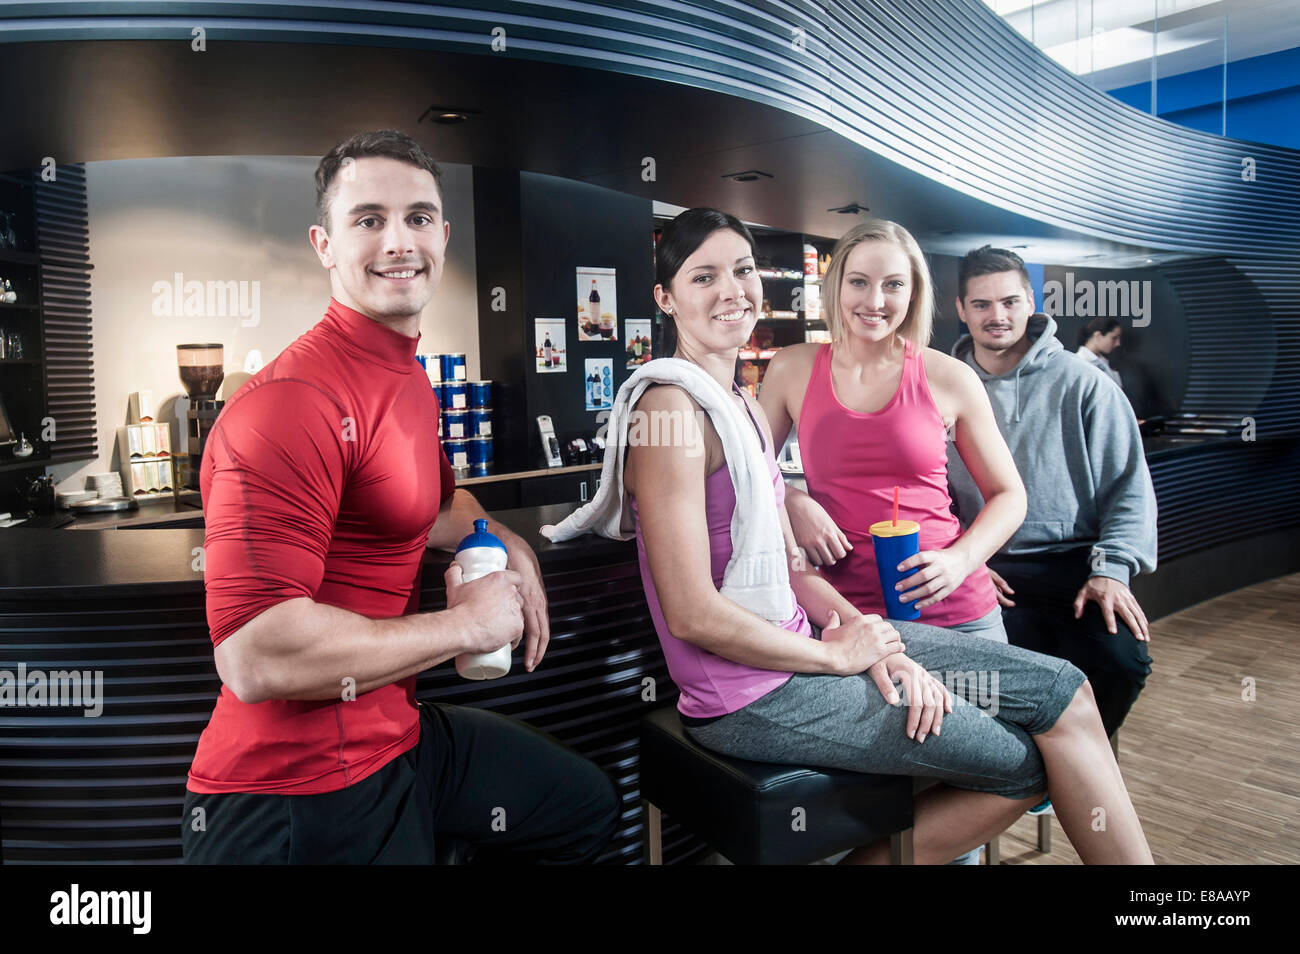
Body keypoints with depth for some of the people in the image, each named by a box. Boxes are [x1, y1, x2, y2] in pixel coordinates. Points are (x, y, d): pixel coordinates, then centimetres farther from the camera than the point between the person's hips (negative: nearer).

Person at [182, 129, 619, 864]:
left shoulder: (410, 379, 6)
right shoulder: (291, 401, -25)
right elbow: (254, 655, -32)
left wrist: (509, 547, 5)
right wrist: (465, 625, -21)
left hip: (396, 732, 9)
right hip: (301, 791, -9)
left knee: (590, 806, 26)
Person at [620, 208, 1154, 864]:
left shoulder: (743, 405, 13)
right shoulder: (671, 406, -17)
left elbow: (789, 566, 11)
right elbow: (693, 614, -21)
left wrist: (865, 635, -5)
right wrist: (836, 654, -12)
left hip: (792, 643, 9)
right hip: (753, 698, -9)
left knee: (1062, 693, 6)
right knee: (1029, 762, -2)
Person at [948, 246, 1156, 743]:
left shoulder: (1081, 383, 5)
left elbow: (1129, 485, 4)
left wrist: (1111, 568, -9)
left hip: (1075, 561, 0)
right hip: (988, 570, 0)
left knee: (1122, 659, -25)